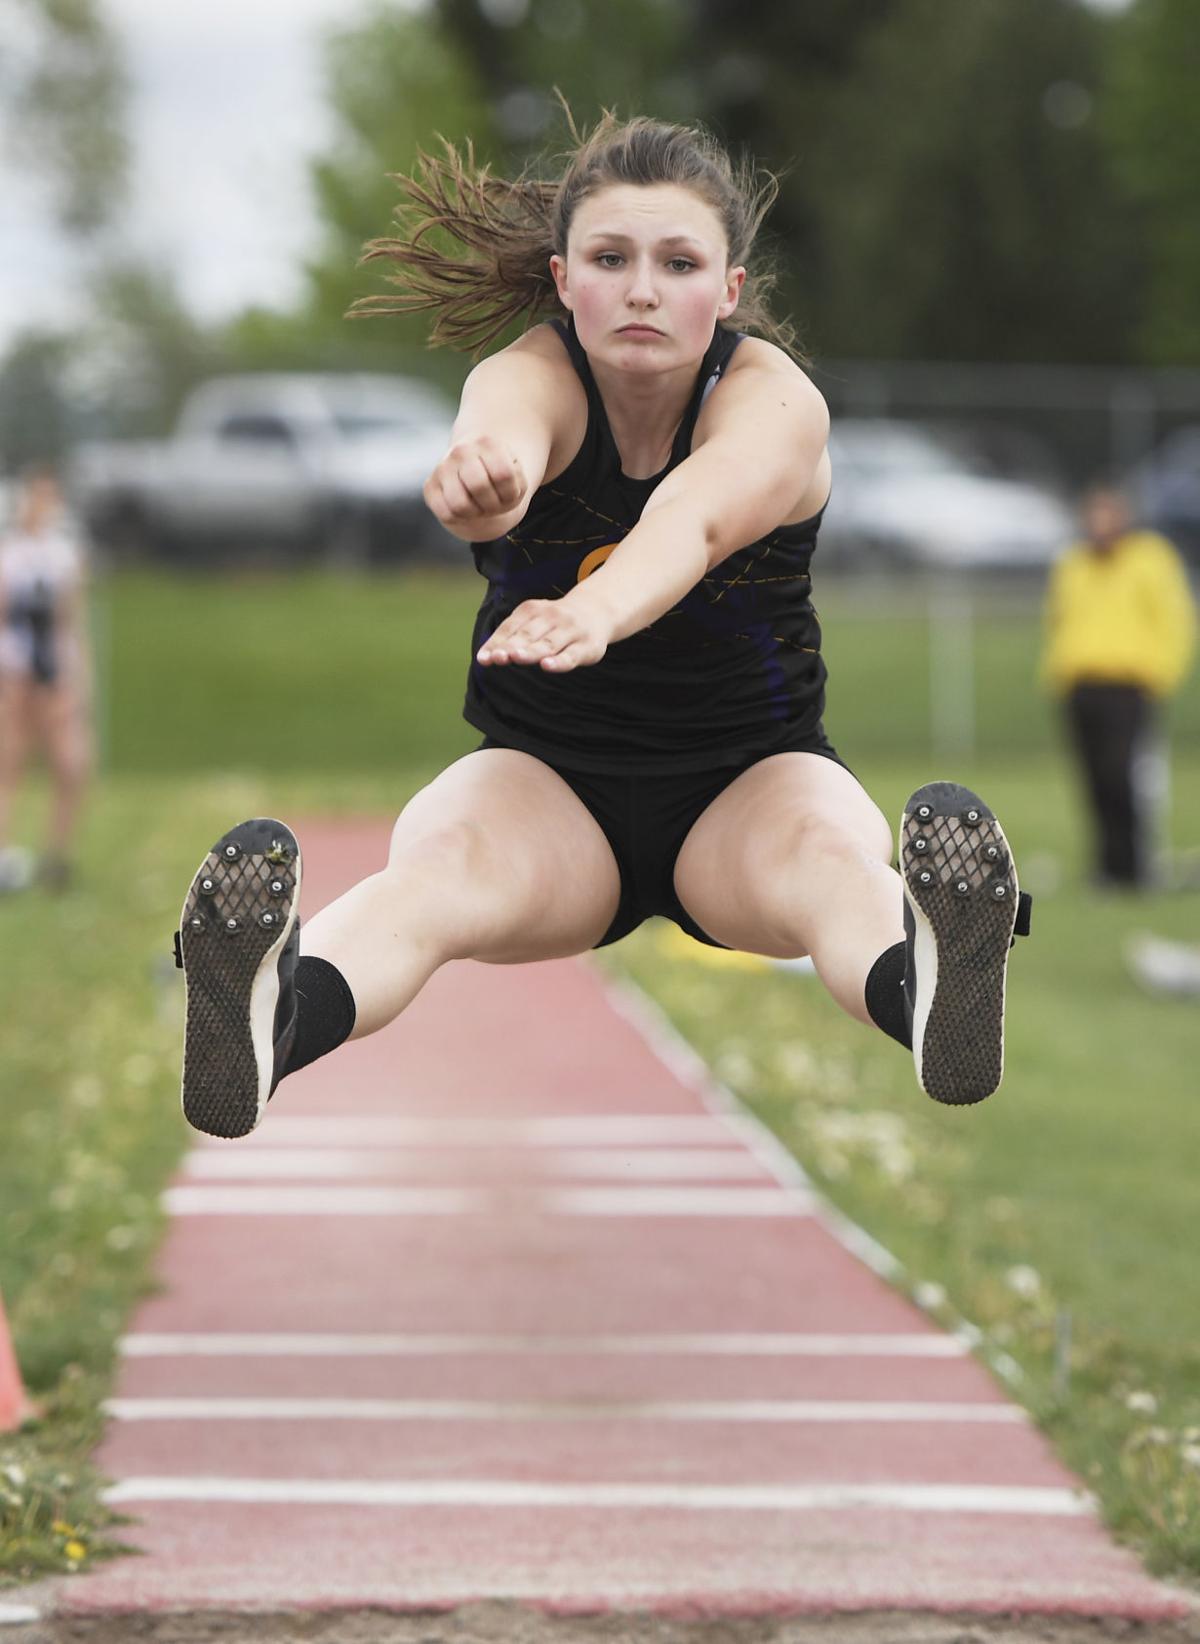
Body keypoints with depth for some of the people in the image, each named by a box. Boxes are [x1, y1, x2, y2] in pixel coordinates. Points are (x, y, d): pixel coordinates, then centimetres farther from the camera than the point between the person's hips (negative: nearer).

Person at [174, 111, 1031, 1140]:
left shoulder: (774, 400, -16)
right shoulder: (533, 376, -13)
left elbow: (695, 517, -40)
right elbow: (502, 437, -40)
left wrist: (595, 612, -64)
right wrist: (479, 483, -67)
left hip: (751, 776, 0)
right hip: (541, 775, 0)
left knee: (828, 848, -36)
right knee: (442, 862, -34)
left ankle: (924, 982, -70)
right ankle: (280, 1011, -66)